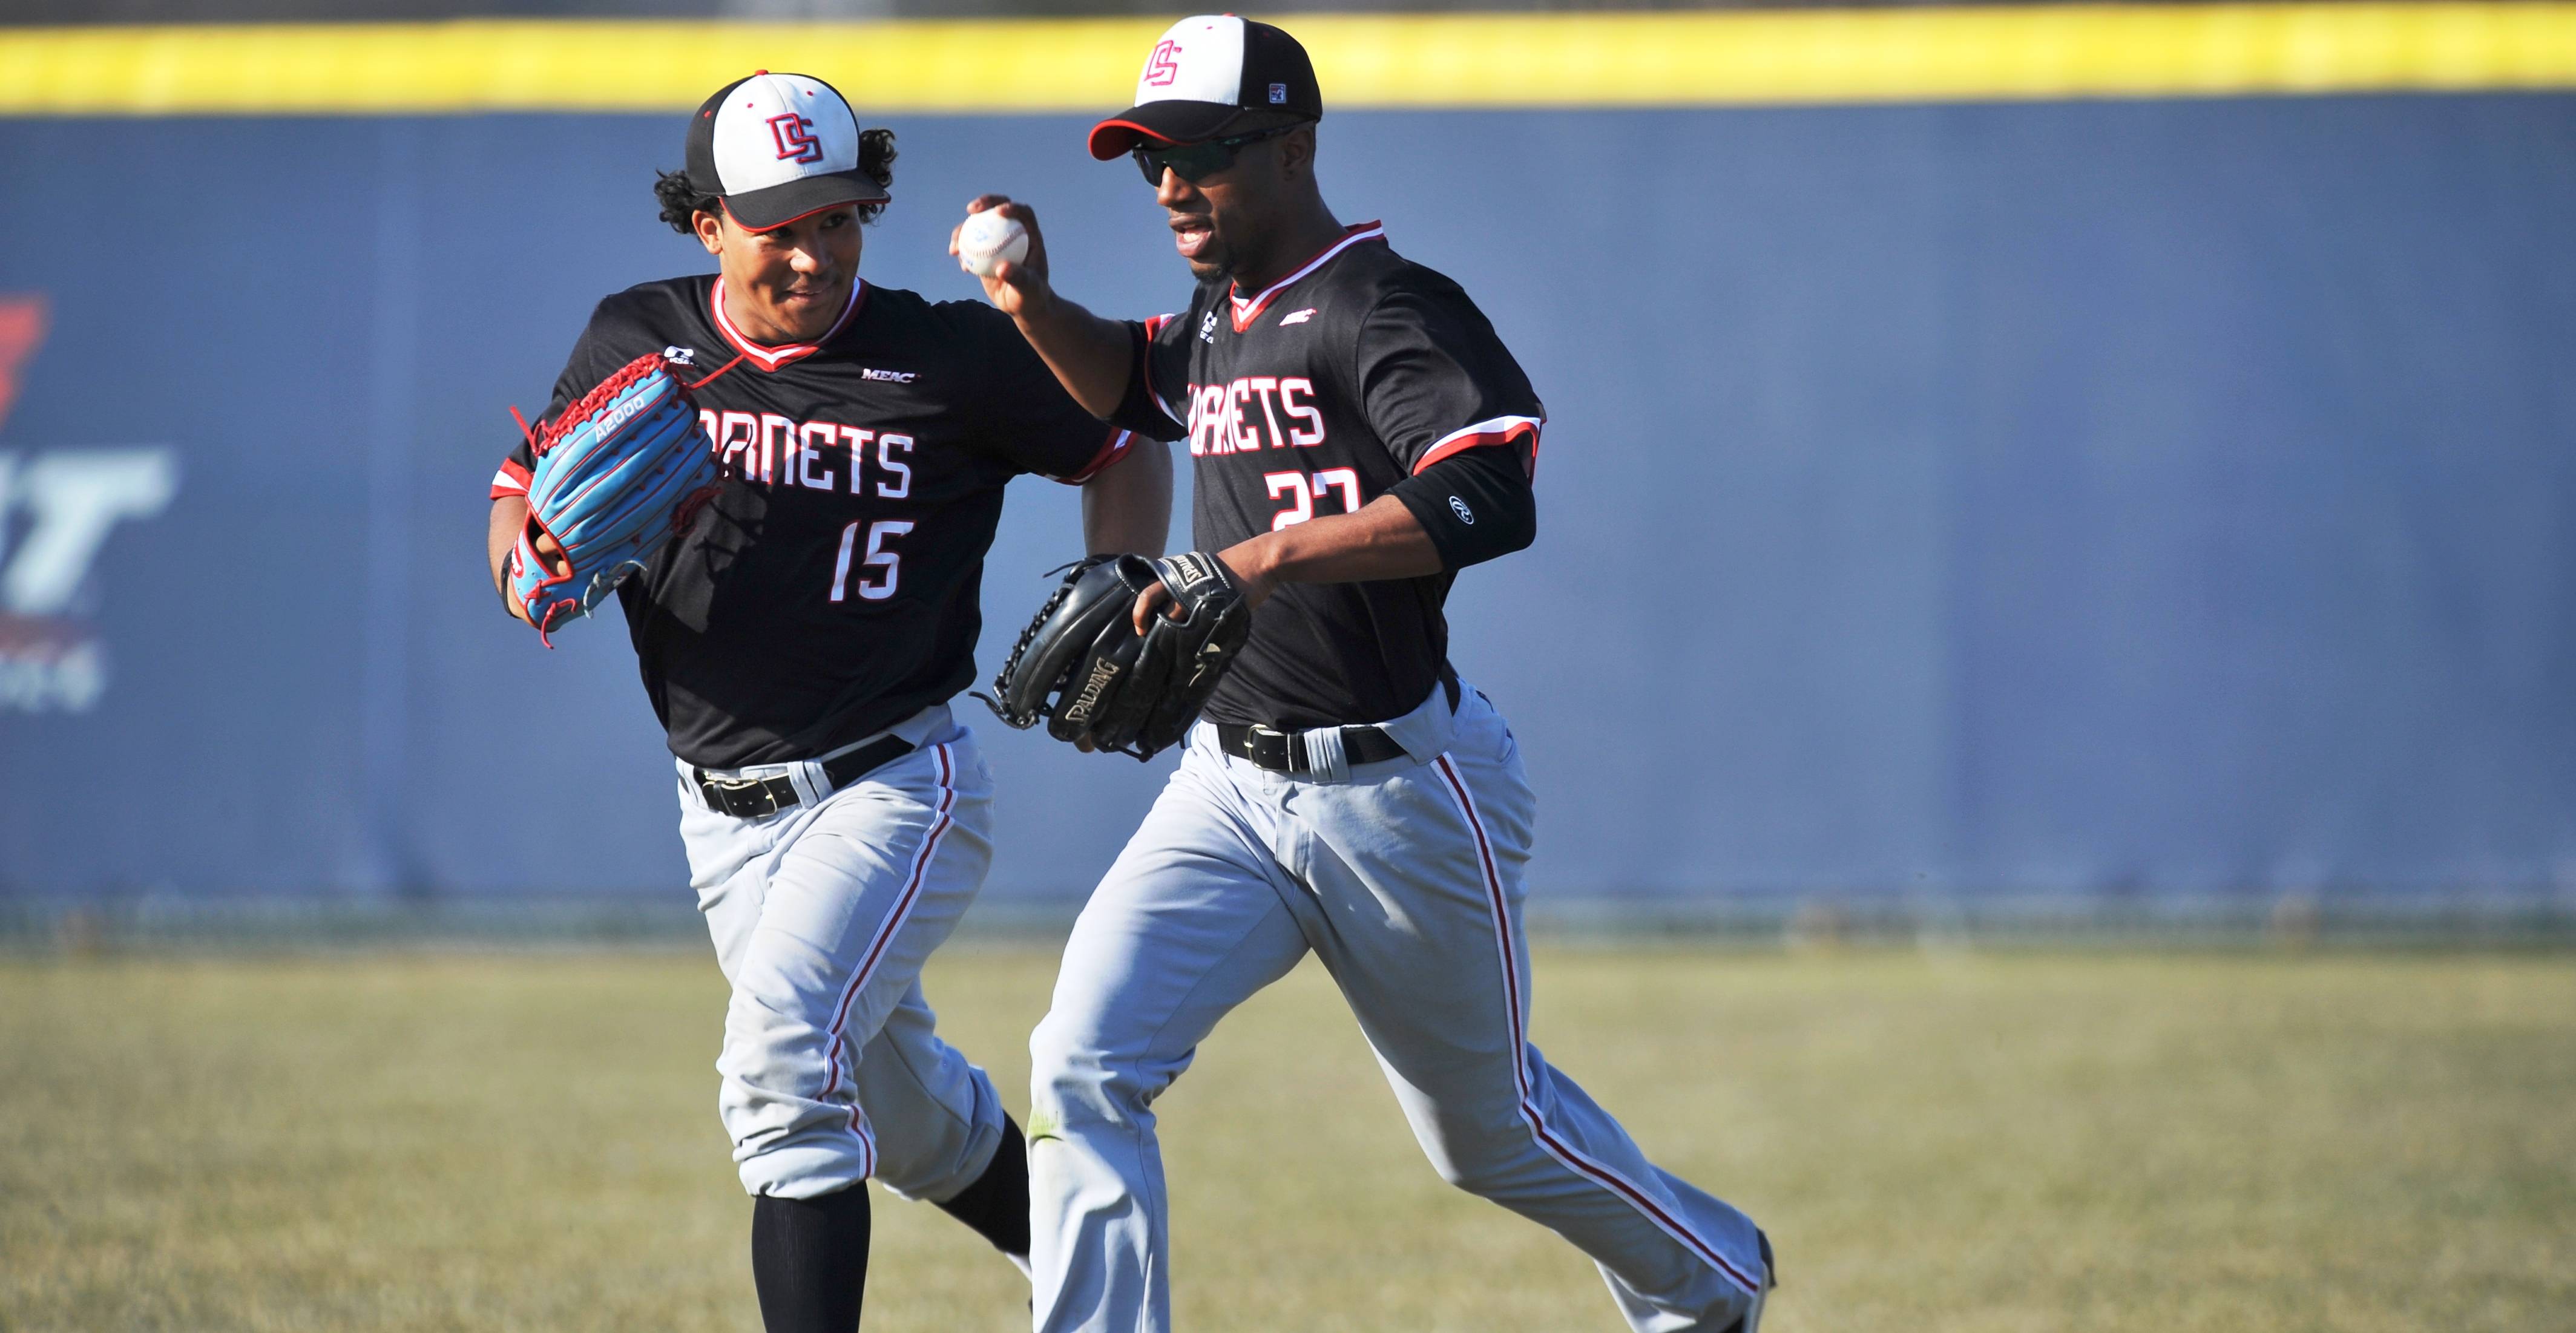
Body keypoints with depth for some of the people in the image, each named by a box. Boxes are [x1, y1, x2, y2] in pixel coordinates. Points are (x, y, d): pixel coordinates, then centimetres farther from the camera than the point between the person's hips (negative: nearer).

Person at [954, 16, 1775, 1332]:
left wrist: (1266, 558, -35)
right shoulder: (1223, 315, 9)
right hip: (1233, 781, 7)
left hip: (1400, 788, -7)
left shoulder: (1387, 308, -18)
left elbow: (1490, 504, -32)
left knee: (1490, 1124, 13)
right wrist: (1035, 308, 11)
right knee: (1084, 1061, -13)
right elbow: (1133, 384, 32)